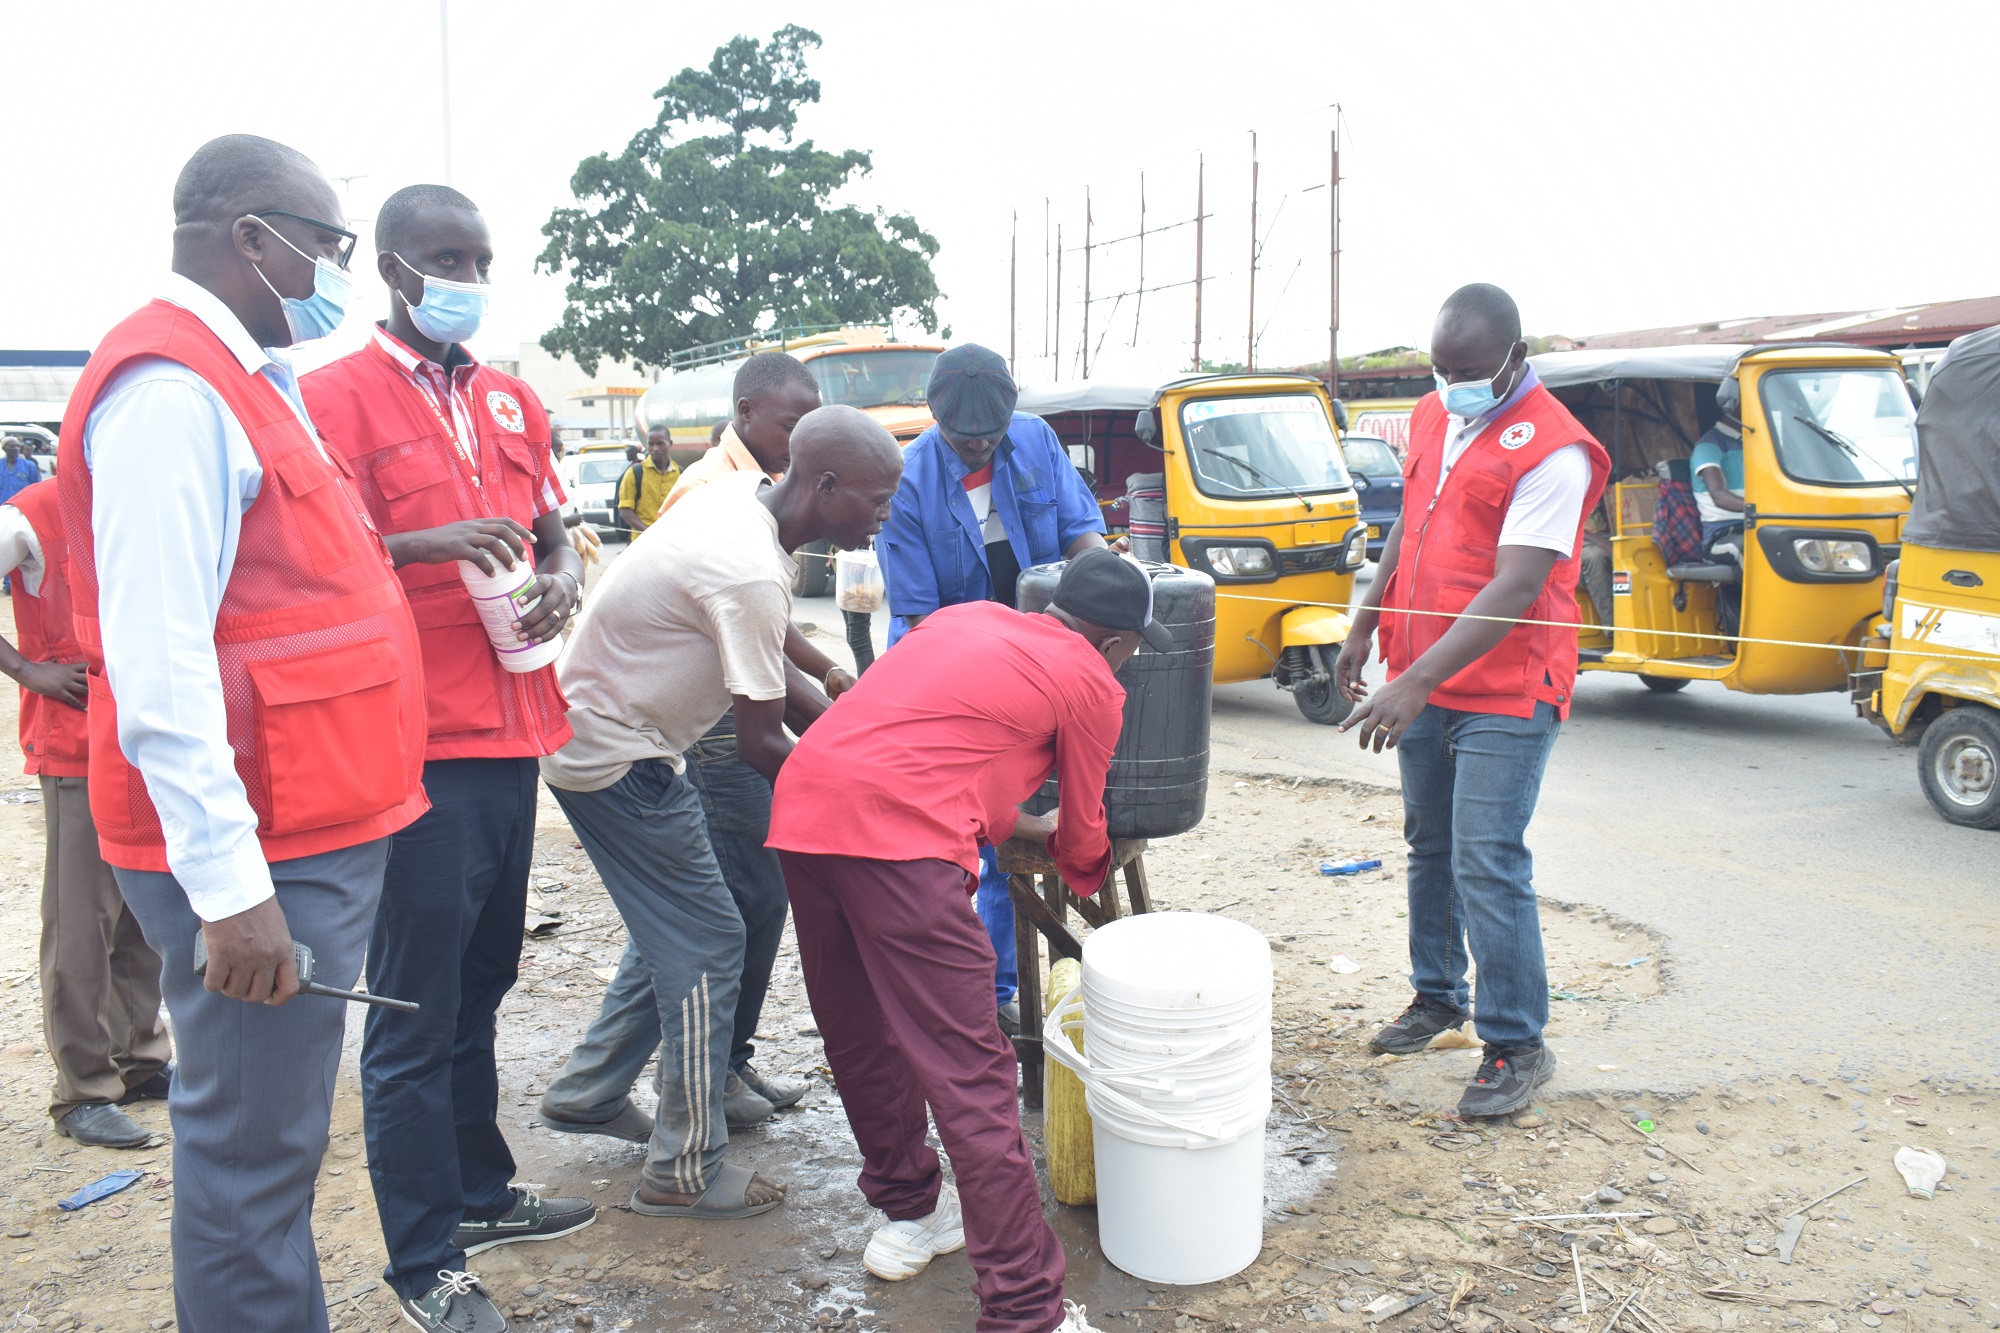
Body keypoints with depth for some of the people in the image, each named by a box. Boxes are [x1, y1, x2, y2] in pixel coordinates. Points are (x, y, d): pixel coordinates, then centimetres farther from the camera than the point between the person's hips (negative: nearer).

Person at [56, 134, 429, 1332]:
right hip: (253, 863, -10)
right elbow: (158, 663, -23)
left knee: (277, 1137, 19)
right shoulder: (170, 389, -15)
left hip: (313, 833, 10)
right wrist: (229, 884, -24)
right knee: (253, 1154, 2)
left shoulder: (245, 381, 16)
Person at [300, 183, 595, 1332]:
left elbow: (555, 532, 20)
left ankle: (480, 1191, 35)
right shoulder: (338, 395, -5)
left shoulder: (512, 402, 15)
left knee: (482, 986, 19)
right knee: (417, 1013, 2)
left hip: (513, 738, 7)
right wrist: (433, 543, -25)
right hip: (418, 751, -6)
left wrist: (562, 581, -1)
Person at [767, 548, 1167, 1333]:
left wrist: (1018, 828, 45)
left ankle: (907, 1211, 40)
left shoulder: (968, 616, 25)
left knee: (860, 1036, 21)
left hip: (799, 809, 8)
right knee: (970, 1076, -3)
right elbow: (1081, 836, 18)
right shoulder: (1093, 686, 7)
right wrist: (1091, 872, 41)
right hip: (897, 835, -8)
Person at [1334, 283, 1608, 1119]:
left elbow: (1515, 590, -24)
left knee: (1488, 867, -7)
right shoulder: (1433, 417, 8)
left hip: (1505, 694, -8)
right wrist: (1364, 628, 18)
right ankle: (1437, 994, 34)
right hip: (1422, 684, 8)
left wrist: (1418, 681, -30)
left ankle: (1517, 1047, 6)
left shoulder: (1552, 451, -18)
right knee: (1430, 847, 17)